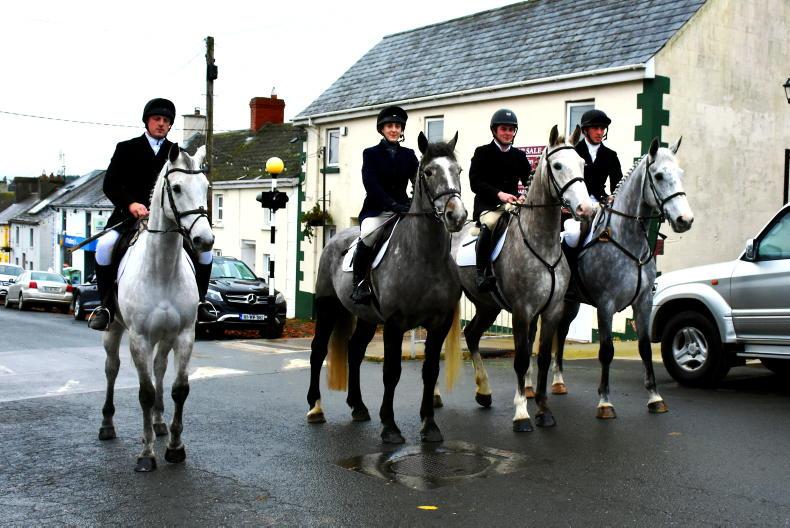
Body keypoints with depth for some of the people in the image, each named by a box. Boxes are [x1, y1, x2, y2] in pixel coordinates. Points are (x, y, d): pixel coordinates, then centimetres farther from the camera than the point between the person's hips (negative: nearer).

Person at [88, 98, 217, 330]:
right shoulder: (127, 149, 8)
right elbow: (110, 184, -2)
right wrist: (130, 203, -21)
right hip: (130, 216, -2)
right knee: (105, 245, -30)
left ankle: (198, 302, 3)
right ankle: (106, 305, -14)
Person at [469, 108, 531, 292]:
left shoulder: (519, 156, 16)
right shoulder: (482, 153, 4)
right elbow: (475, 182, -7)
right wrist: (499, 193, -22)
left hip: (512, 204, 5)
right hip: (487, 205, -4)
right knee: (489, 223, -36)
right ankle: (482, 273, -29)